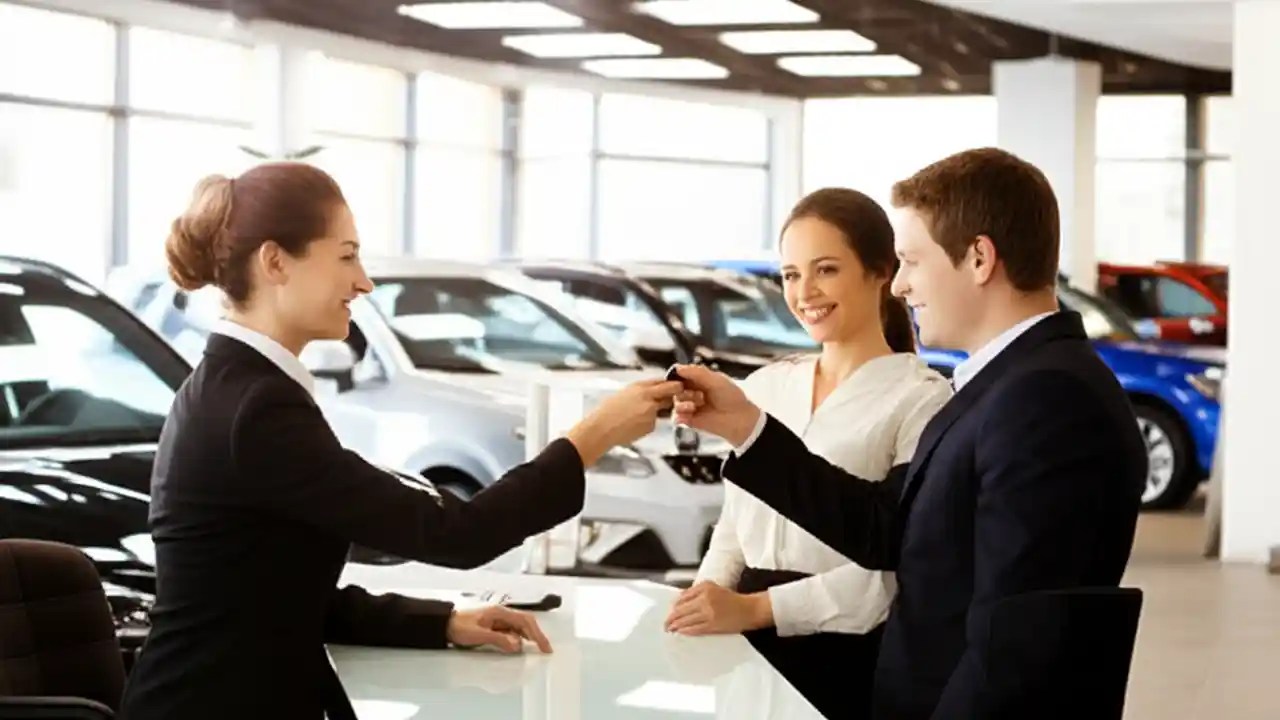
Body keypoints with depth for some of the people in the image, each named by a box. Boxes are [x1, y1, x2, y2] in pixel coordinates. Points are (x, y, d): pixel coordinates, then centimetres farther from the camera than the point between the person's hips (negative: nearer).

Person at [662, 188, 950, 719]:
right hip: (748, 651, 5)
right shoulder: (764, 387, 11)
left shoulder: (921, 399, -8)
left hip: (849, 658, -5)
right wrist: (704, 598, -5)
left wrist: (755, 608, -21)